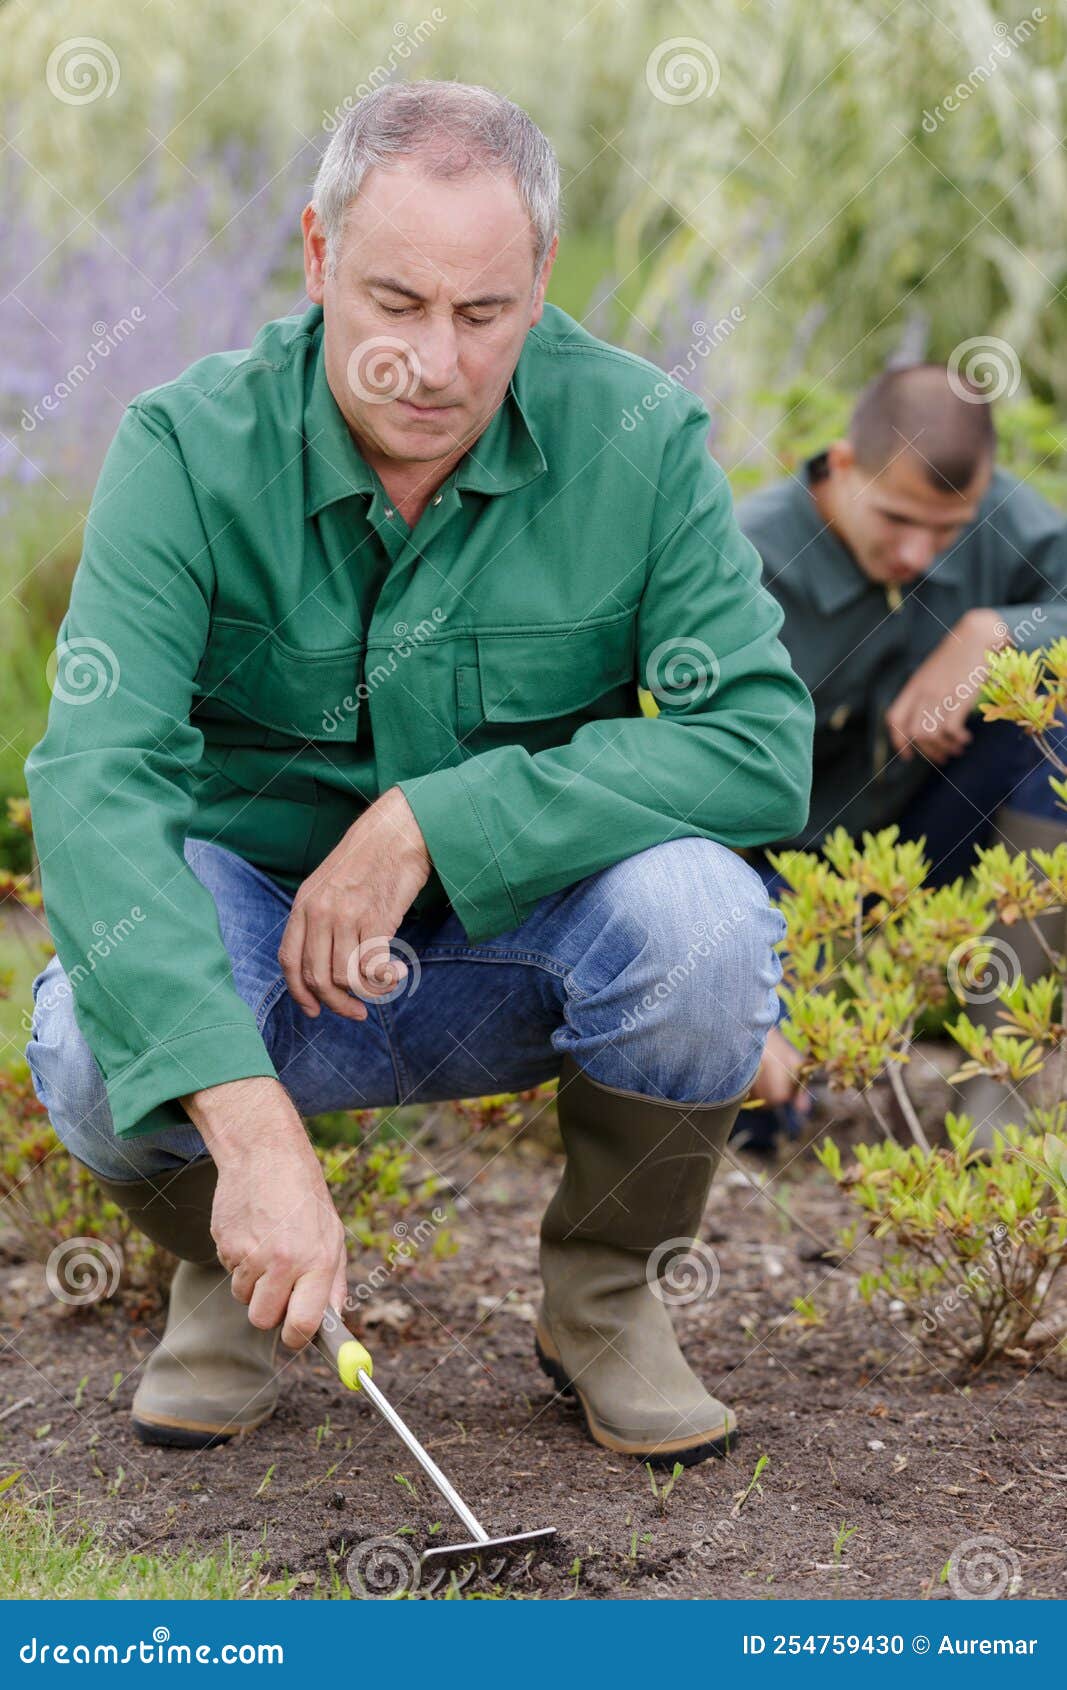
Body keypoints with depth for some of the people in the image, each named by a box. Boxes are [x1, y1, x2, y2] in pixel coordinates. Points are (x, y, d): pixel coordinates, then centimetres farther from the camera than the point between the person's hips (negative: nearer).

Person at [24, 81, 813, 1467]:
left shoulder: (635, 439, -15)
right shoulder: (189, 451, -18)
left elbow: (760, 740, -21)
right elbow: (94, 785, -30)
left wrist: (429, 821, -30)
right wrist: (252, 1124, -44)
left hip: (526, 934, 1)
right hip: (256, 931, -1)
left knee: (701, 918, -31)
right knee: (91, 1042, -32)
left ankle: (605, 1287, 0)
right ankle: (226, 1268, 6)